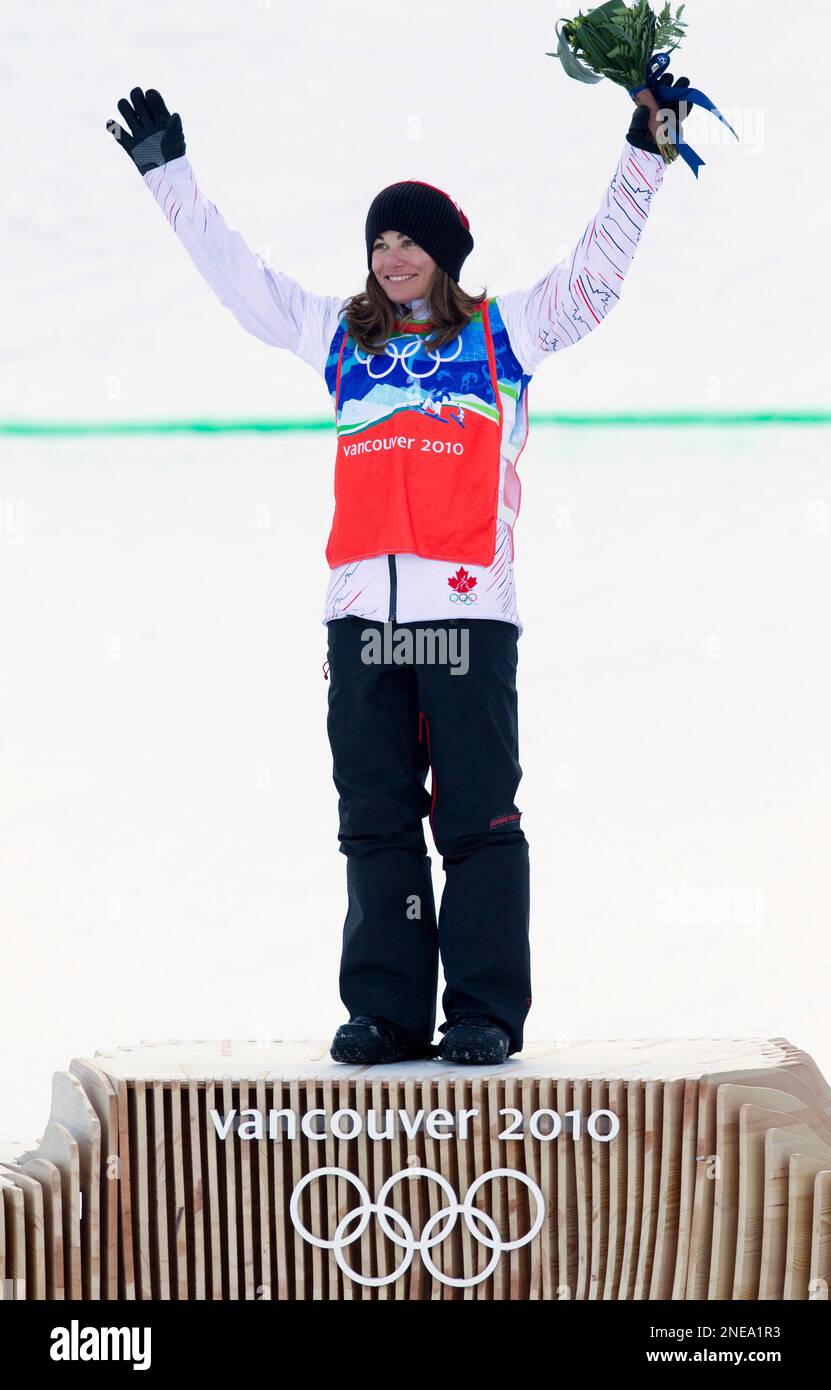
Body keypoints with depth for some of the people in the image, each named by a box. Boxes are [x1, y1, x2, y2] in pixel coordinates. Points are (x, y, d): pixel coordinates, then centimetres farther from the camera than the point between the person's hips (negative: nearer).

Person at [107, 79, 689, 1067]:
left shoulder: (503, 333, 10)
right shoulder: (339, 336, 19)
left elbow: (597, 270, 9)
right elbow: (235, 273, 25)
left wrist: (643, 158, 3)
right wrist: (169, 174, 27)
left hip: (468, 608, -3)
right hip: (360, 612, 4)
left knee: (478, 817, -4)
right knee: (375, 820, 5)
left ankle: (485, 1014, -1)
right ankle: (385, 1012, 9)